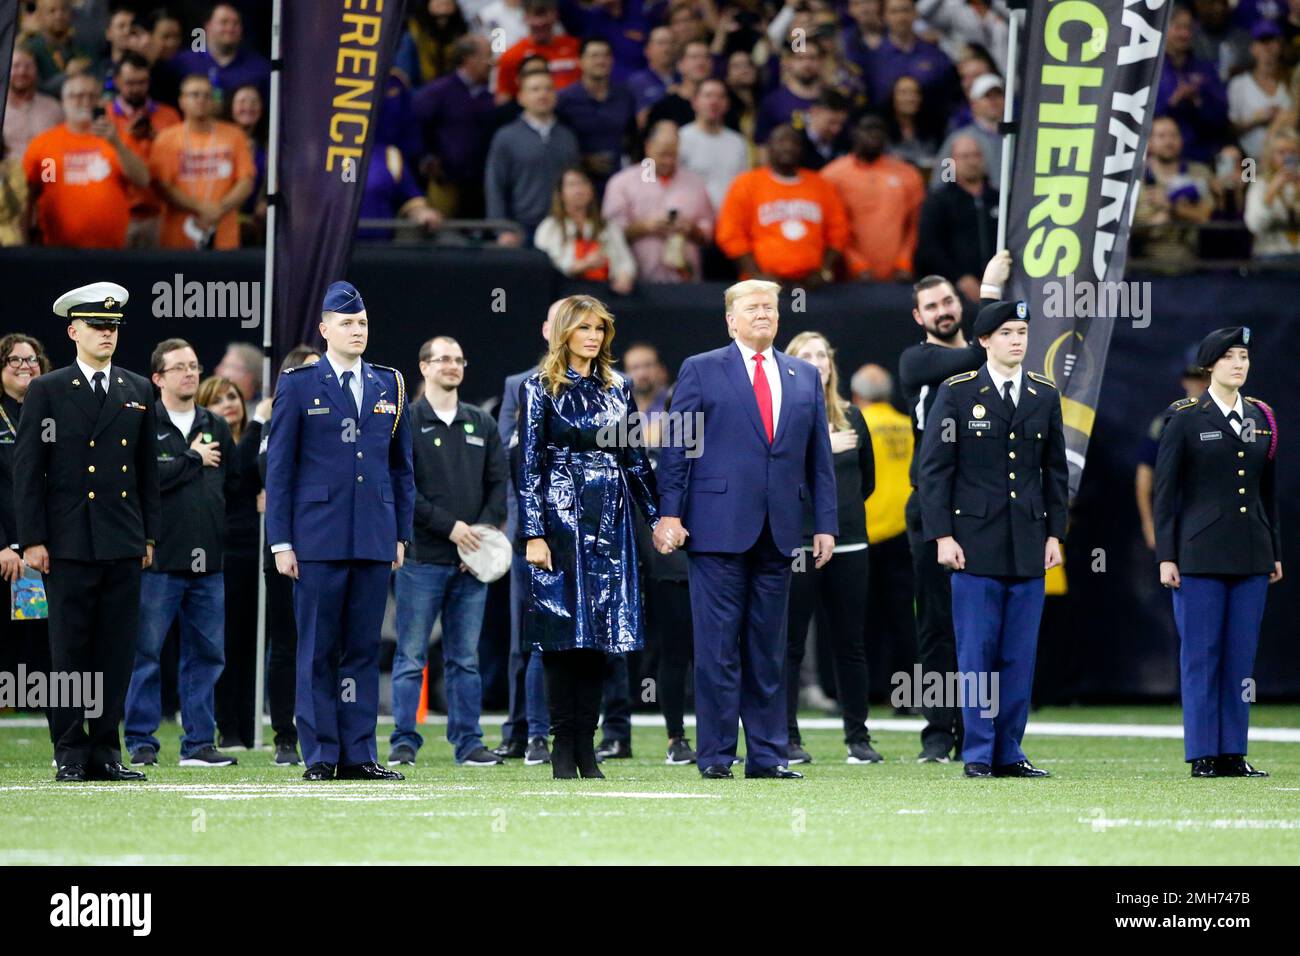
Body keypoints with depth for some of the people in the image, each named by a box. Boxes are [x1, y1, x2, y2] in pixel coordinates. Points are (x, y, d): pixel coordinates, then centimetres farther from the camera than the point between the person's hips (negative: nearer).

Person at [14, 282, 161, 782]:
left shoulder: (138, 391, 13)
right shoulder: (47, 391, 1)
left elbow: (148, 469, 16)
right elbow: (26, 469, -1)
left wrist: (149, 535, 10)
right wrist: (32, 539, -8)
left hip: (124, 545, 3)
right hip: (69, 544, -3)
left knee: (117, 651, 3)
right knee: (70, 651, -2)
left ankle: (105, 751, 8)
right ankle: (70, 753, 3)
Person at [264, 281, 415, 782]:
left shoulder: (390, 385, 12)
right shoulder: (298, 385, 2)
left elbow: (401, 466, 16)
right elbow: (278, 468, 1)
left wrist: (402, 534, 11)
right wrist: (281, 542, -4)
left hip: (374, 541, 3)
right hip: (318, 537, -3)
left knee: (364, 649, 4)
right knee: (318, 651, -1)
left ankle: (358, 754, 7)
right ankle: (320, 756, 3)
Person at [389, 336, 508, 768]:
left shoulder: (482, 424, 14)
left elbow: (499, 484, 12)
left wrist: (485, 528, -5)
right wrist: (449, 526, -13)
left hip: (472, 558, 4)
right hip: (422, 558, -4)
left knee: (465, 659, 7)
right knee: (411, 657, -2)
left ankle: (468, 742, 11)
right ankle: (404, 743, 1)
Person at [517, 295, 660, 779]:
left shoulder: (617, 388, 11)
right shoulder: (541, 389, -1)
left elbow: (635, 458, 15)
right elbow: (529, 466, -5)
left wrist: (659, 515, 9)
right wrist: (533, 534, -11)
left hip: (609, 521, 4)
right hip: (560, 517, -4)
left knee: (601, 628, 2)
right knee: (562, 628, -4)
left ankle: (586, 744, 5)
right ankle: (563, 744, 0)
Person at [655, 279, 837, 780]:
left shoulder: (805, 377, 15)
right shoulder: (701, 371, 4)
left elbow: (819, 456, 15)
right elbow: (675, 447, 1)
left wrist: (825, 523, 8)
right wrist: (669, 513, -8)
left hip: (778, 531, 4)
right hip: (719, 527, -4)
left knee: (768, 649, 7)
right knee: (718, 647, -4)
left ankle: (767, 755, 10)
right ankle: (715, 756, 0)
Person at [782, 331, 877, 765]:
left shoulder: (851, 417, 12)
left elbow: (867, 481, 20)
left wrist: (842, 512, 13)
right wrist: (823, 448, -19)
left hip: (848, 545, 4)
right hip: (795, 546, -4)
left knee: (849, 644, 6)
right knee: (790, 644, -1)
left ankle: (858, 737, 12)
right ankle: (787, 738, 4)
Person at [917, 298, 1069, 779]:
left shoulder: (1045, 395, 10)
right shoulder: (957, 393, -1)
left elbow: (1055, 470, 14)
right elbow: (933, 469, -2)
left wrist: (1054, 534, 7)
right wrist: (942, 536, -9)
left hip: (1029, 546, 3)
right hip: (976, 544, -3)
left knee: (1019, 655, 4)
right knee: (976, 654, -2)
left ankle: (1009, 752, 9)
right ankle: (978, 753, 2)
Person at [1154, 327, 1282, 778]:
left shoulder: (1262, 418, 11)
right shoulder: (1185, 419, -2)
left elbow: (1268, 491, 16)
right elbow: (1164, 491, -3)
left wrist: (1275, 552, 13)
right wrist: (1166, 556, -7)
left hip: (1250, 556, 4)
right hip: (1200, 555, -4)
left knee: (1241, 656, 5)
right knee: (1201, 656, -2)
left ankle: (1233, 753, 9)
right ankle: (1203, 755, 2)